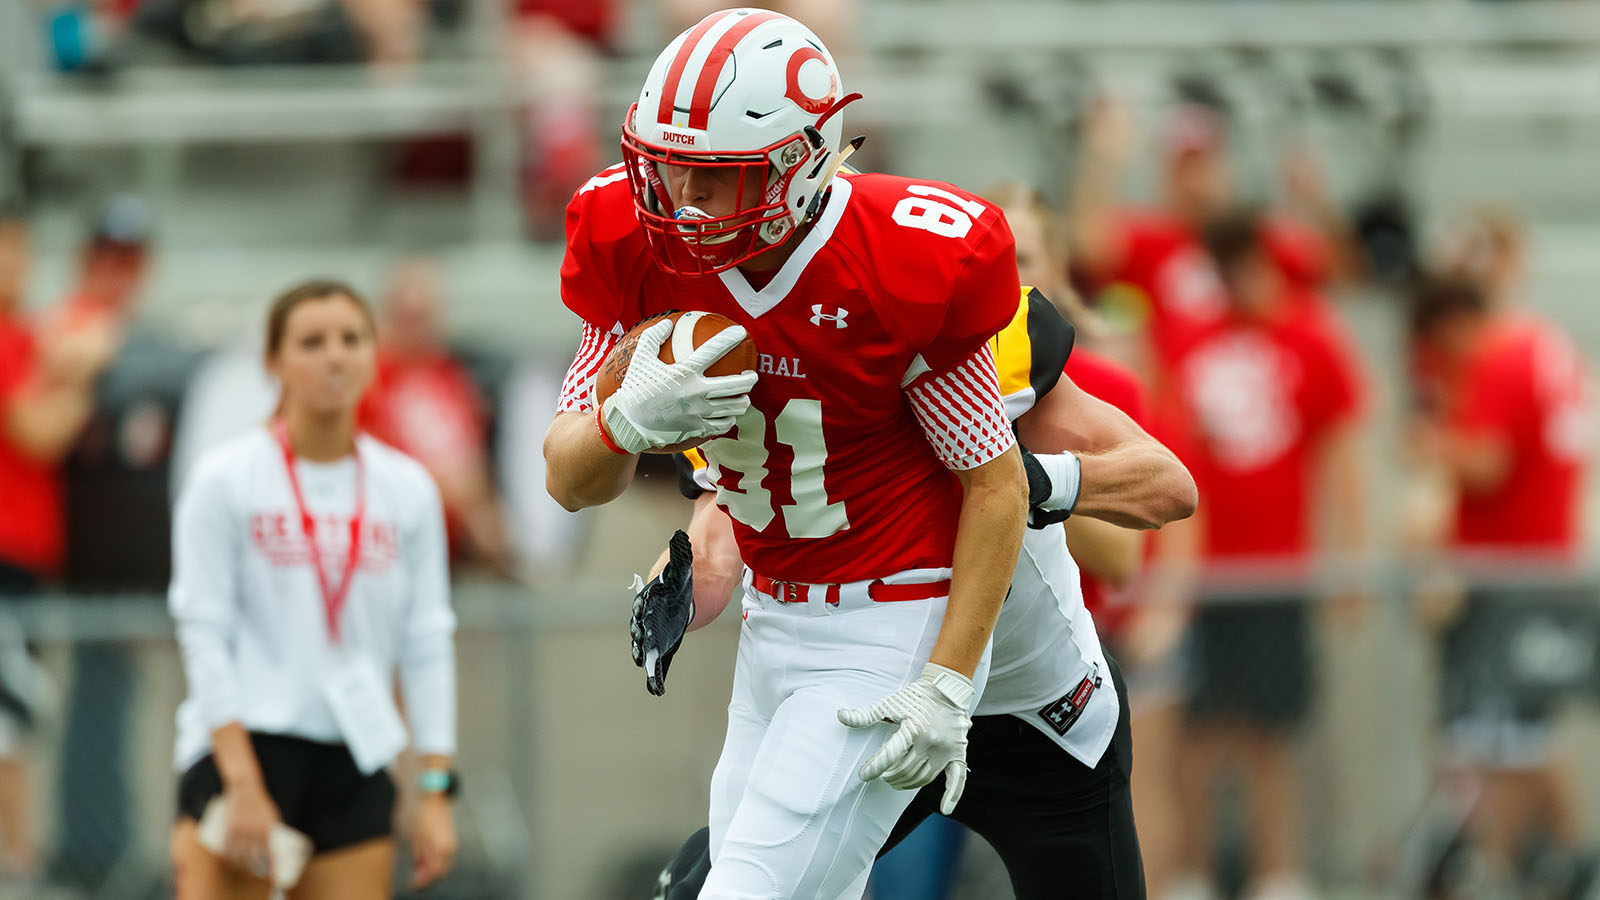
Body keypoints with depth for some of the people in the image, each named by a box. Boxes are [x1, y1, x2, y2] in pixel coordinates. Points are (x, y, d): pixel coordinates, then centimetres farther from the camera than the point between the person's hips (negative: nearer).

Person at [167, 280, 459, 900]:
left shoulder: (408, 490, 8)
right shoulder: (226, 480, -2)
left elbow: (427, 644, 8)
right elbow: (205, 634, -5)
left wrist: (436, 790, 1)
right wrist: (243, 786, -13)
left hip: (356, 764, 4)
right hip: (241, 747, -4)